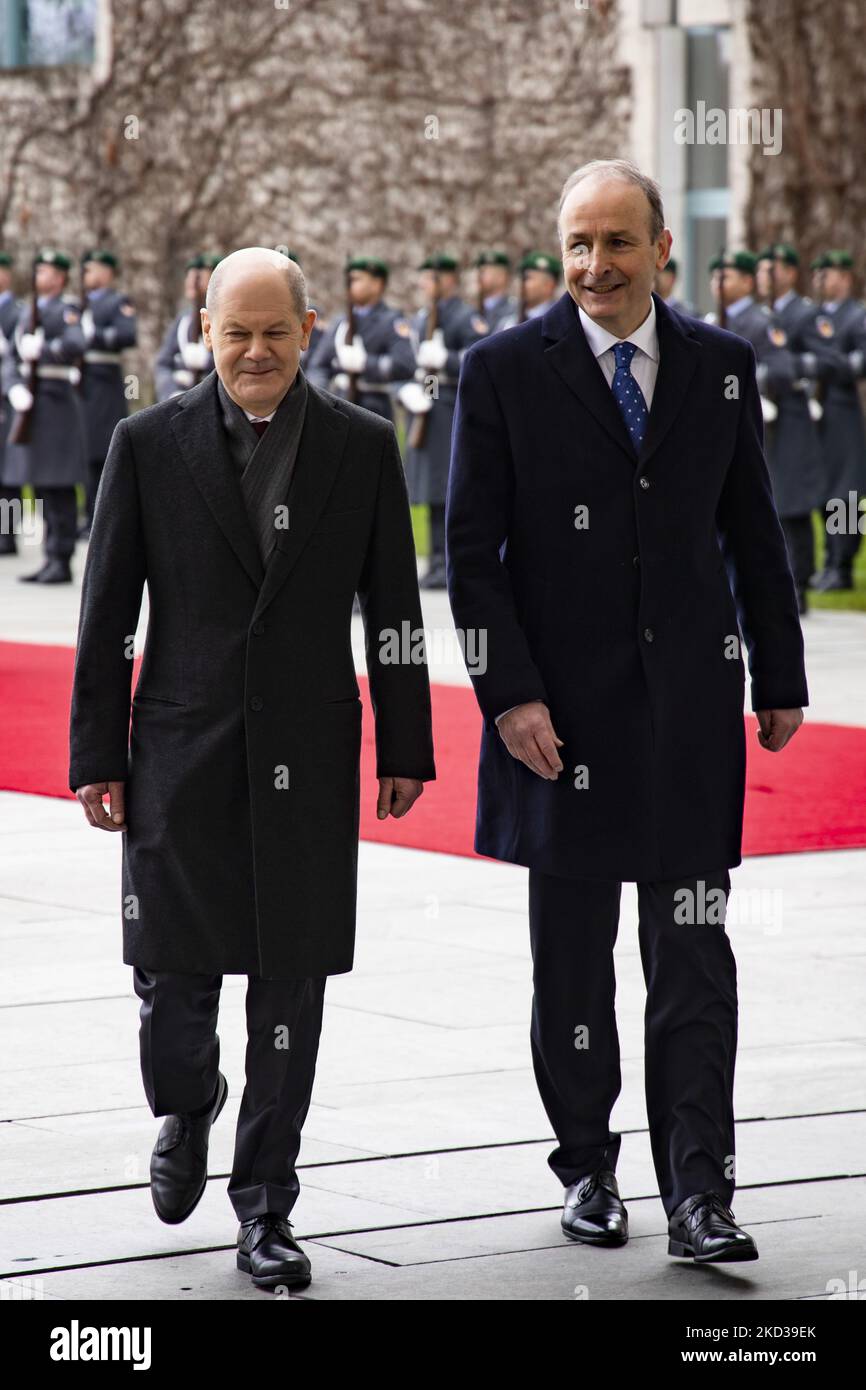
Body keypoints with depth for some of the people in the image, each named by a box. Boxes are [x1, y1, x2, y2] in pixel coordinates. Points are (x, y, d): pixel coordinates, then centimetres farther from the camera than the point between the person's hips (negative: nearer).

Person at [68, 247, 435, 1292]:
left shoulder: (362, 447, 4)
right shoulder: (149, 445, 1)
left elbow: (392, 608, 8)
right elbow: (107, 612, 3)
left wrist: (405, 747, 6)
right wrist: (96, 756, -1)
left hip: (308, 757, 1)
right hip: (182, 751, 0)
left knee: (291, 984, 2)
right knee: (170, 969, 2)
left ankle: (265, 1205, 13)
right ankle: (186, 1109, 34)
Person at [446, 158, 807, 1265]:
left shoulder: (720, 367, 6)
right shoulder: (505, 373, -2)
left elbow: (754, 536, 12)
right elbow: (471, 552, -3)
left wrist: (780, 678, 9)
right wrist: (508, 695, -11)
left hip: (690, 706, 1)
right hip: (562, 710, -1)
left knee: (692, 958, -4)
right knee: (573, 959, 10)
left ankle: (697, 1195, -4)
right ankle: (587, 1170, 24)